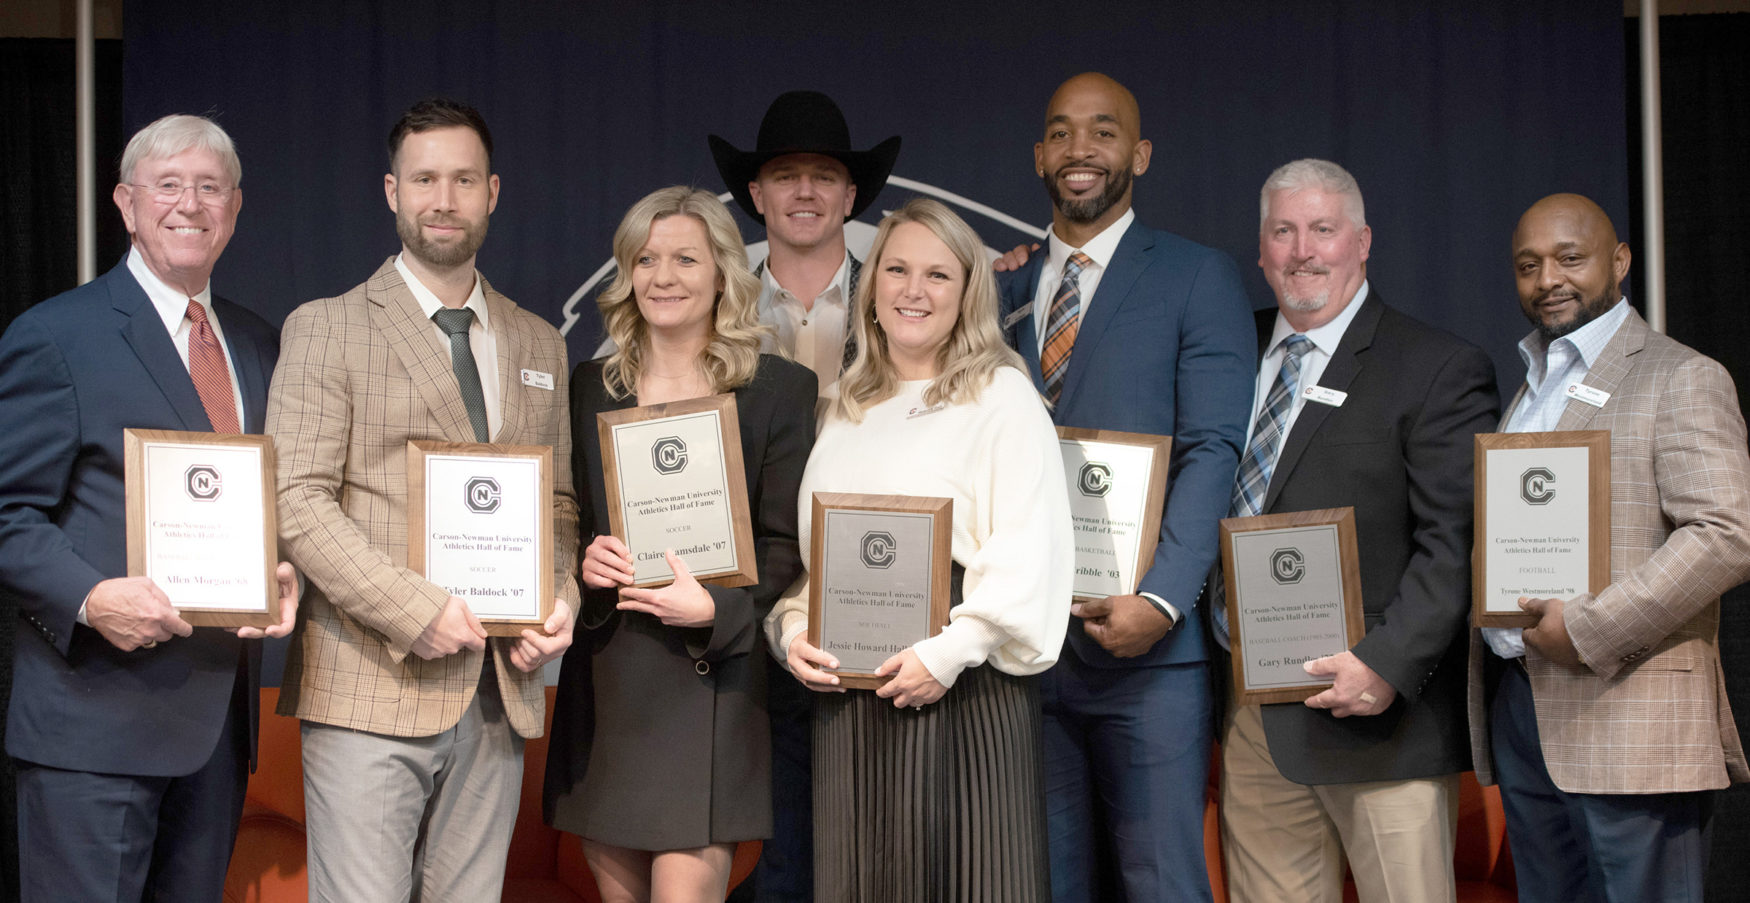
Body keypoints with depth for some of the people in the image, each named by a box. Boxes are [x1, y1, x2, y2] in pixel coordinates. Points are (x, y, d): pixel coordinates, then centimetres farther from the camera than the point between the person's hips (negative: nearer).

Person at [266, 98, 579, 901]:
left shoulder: (539, 346, 17)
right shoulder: (327, 329, 1)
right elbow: (298, 502, -7)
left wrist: (560, 601, -1)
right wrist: (418, 612, -16)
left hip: (500, 696, 4)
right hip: (370, 691, -4)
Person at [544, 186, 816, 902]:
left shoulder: (779, 390, 1)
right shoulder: (590, 388, 12)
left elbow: (785, 545, -1)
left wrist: (715, 607, -17)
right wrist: (582, 560, -5)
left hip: (709, 682, -4)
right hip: (604, 683, 4)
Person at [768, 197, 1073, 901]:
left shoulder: (1001, 397, -2)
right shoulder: (846, 410, 17)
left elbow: (1027, 554, -12)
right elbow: (807, 550, 20)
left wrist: (946, 654, -18)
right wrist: (792, 629, 1)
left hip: (965, 687, -5)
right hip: (848, 693, 5)